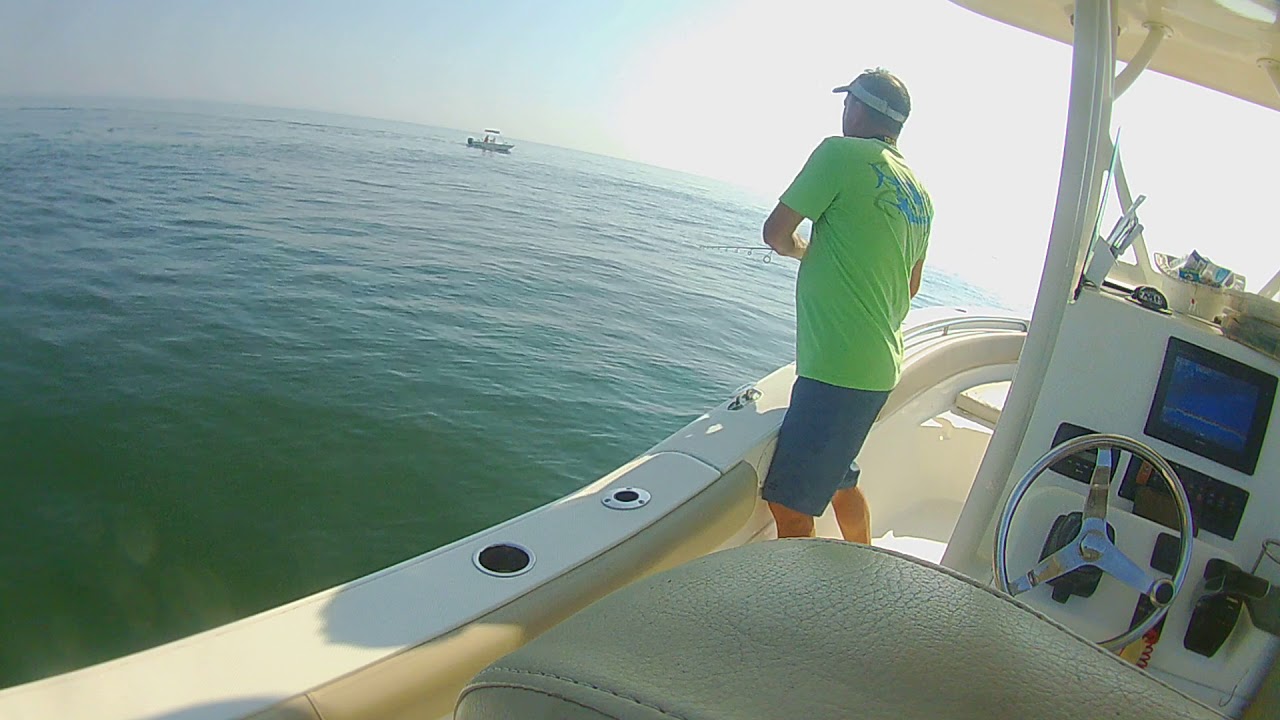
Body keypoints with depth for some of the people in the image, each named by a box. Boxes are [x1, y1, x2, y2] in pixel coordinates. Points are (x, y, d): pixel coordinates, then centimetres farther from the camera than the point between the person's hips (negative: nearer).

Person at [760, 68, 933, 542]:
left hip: (837, 366, -10)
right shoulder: (920, 194, 14)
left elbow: (775, 231, -10)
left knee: (788, 502, -4)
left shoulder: (843, 154, -9)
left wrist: (801, 250, 12)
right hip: (880, 365, 10)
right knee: (838, 480, 26)